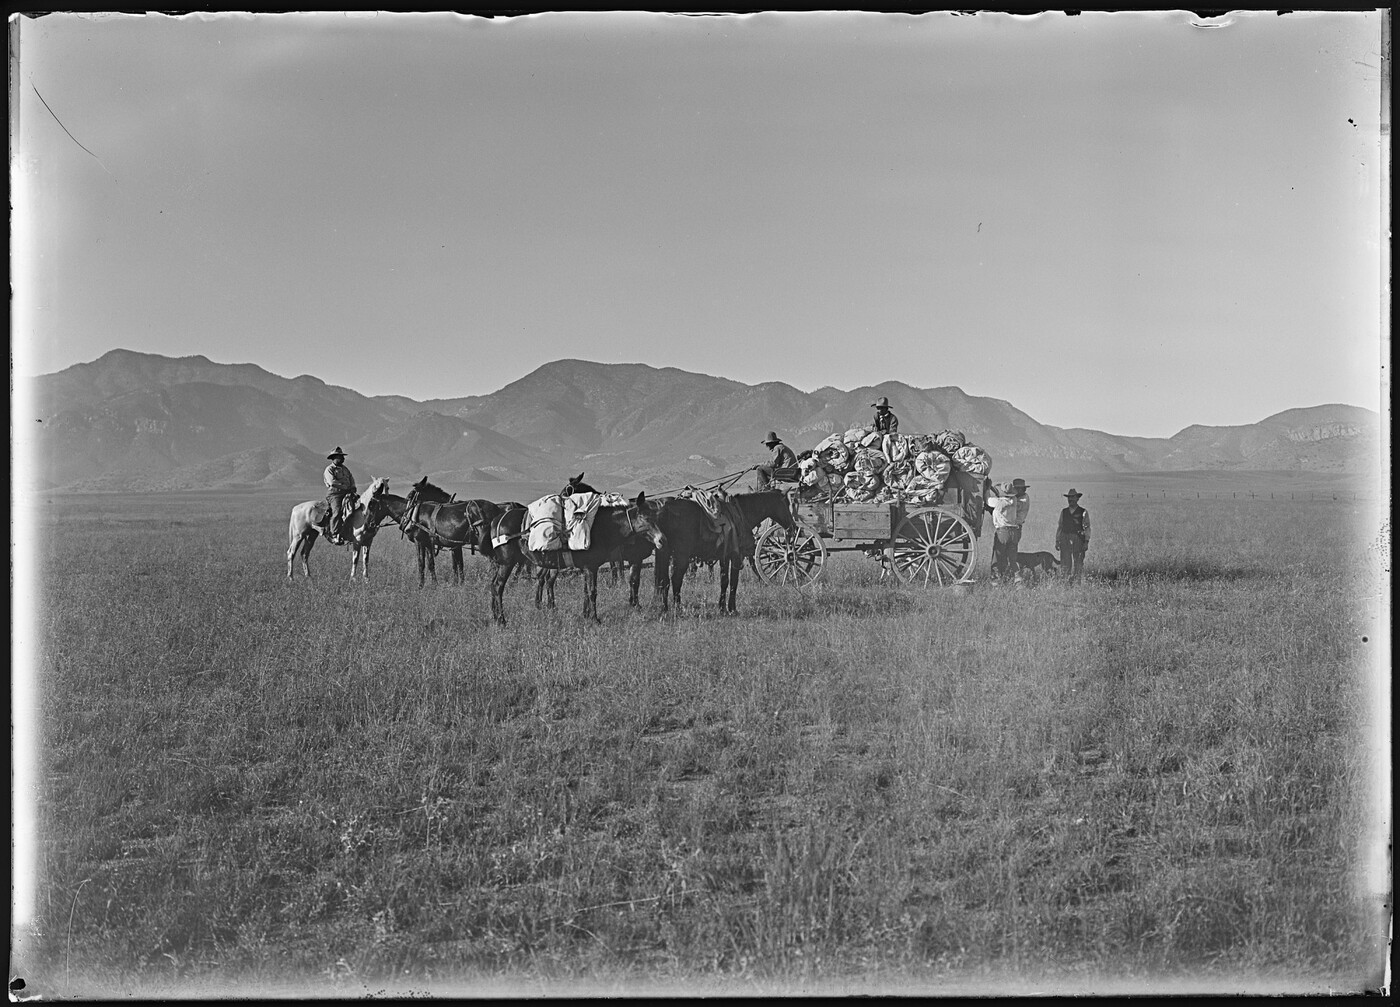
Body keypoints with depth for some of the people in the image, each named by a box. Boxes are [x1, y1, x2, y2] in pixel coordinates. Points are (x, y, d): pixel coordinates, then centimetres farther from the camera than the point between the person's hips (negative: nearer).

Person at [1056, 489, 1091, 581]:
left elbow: (1087, 528, 2)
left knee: (1078, 563, -3)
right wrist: (1057, 541, 10)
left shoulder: (1083, 512, 5)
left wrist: (1086, 542, -7)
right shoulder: (1064, 512, 14)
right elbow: (1060, 527, 17)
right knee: (1065, 563, -4)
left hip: (1078, 540, -2)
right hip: (1065, 539, 2)